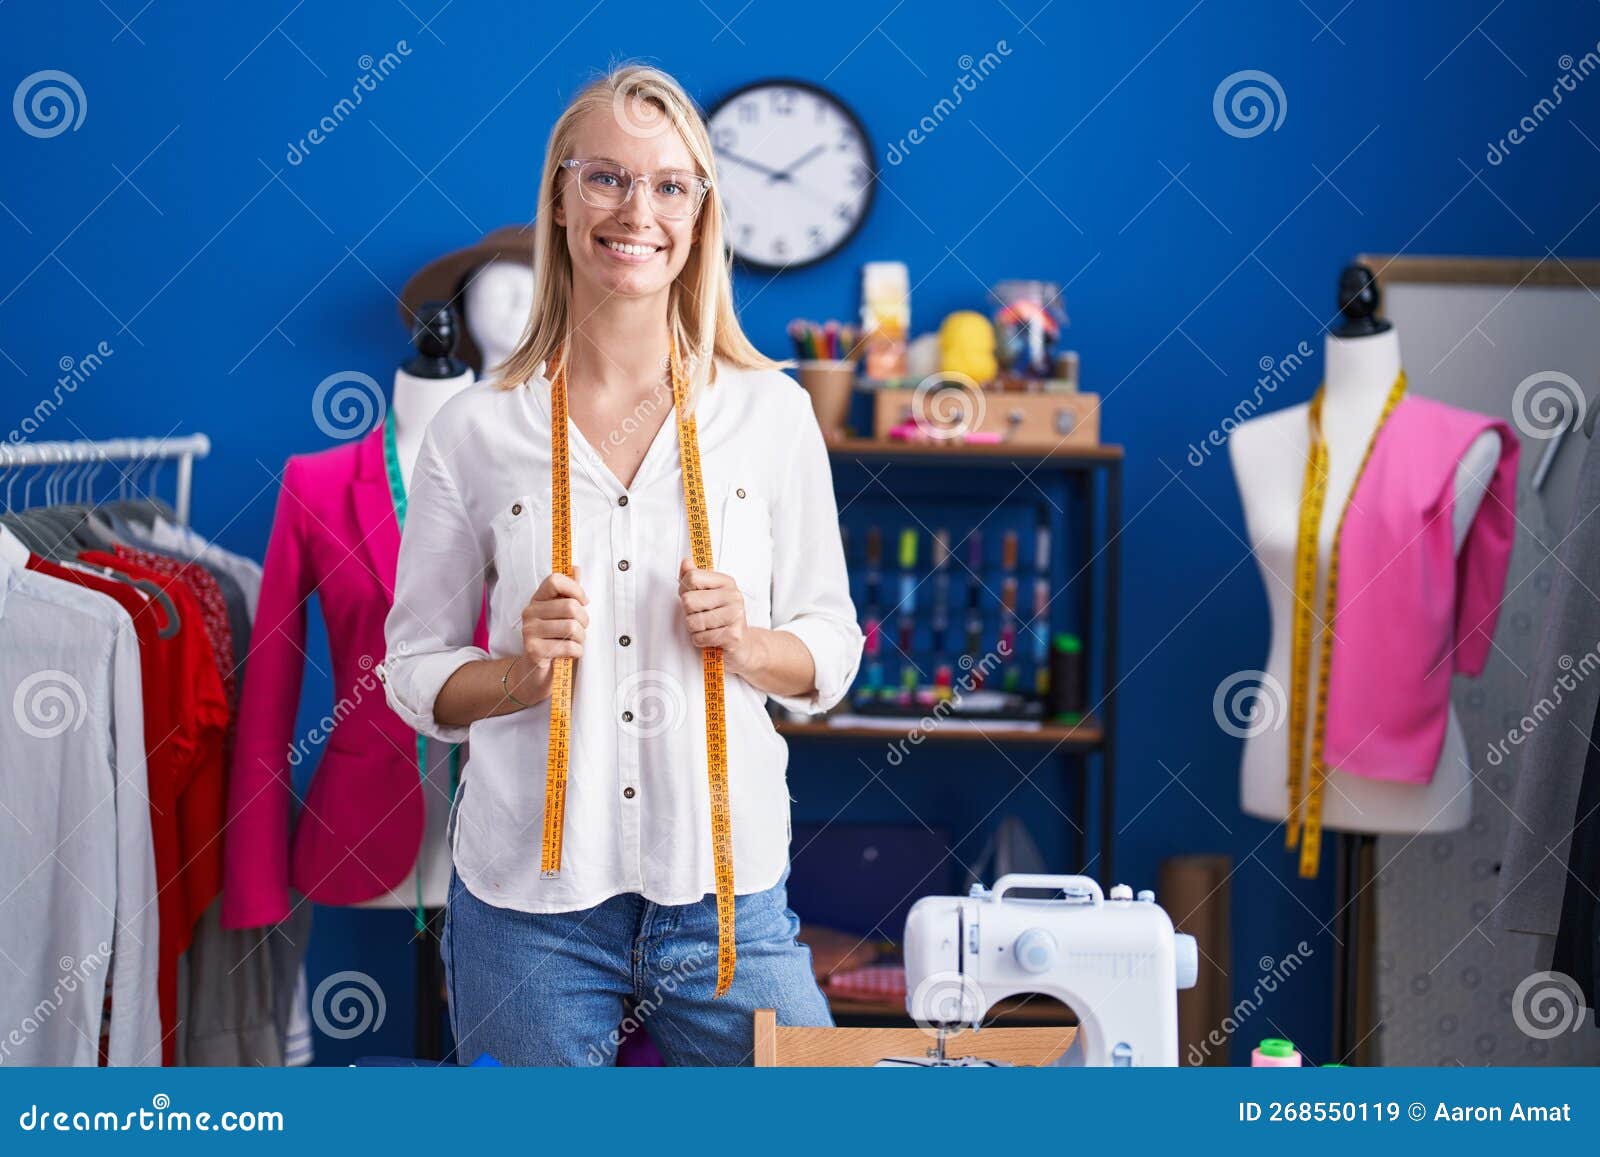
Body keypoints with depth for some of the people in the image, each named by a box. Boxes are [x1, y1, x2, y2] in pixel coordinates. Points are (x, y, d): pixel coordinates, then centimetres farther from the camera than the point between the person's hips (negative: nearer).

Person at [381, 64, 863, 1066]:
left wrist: (747, 645, -12)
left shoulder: (772, 412, 2)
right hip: (528, 904, 0)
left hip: (729, 891, 1)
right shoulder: (476, 430, 0)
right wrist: (524, 670, -13)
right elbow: (414, 672, 5)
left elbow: (833, 651, 8)